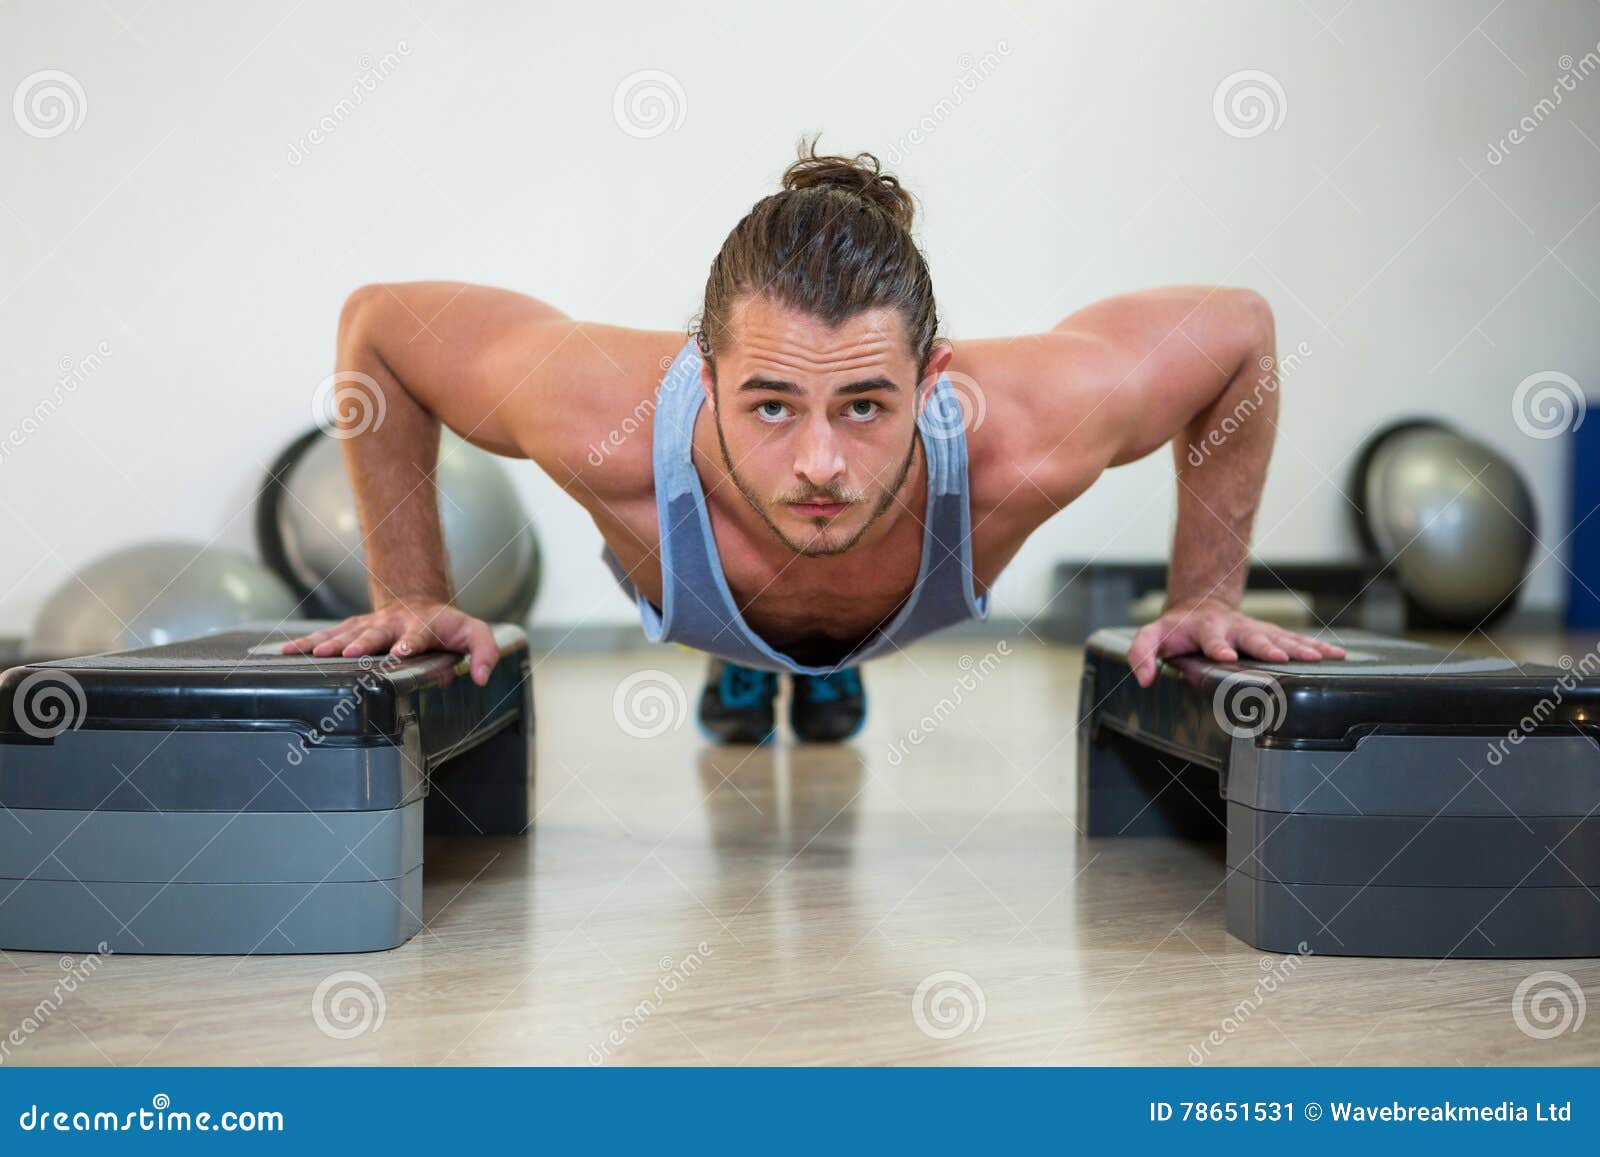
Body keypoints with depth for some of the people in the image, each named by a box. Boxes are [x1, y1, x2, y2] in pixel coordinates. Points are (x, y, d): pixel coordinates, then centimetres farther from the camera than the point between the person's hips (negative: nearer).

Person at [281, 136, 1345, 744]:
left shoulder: (1027, 439, -48)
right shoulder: (612, 429, -49)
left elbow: (1238, 328, -27)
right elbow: (377, 324, -30)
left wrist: (1204, 595, -23)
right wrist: (414, 596, -26)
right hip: (690, 555, -1)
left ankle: (834, 665, 71)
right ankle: (734, 658, 69)